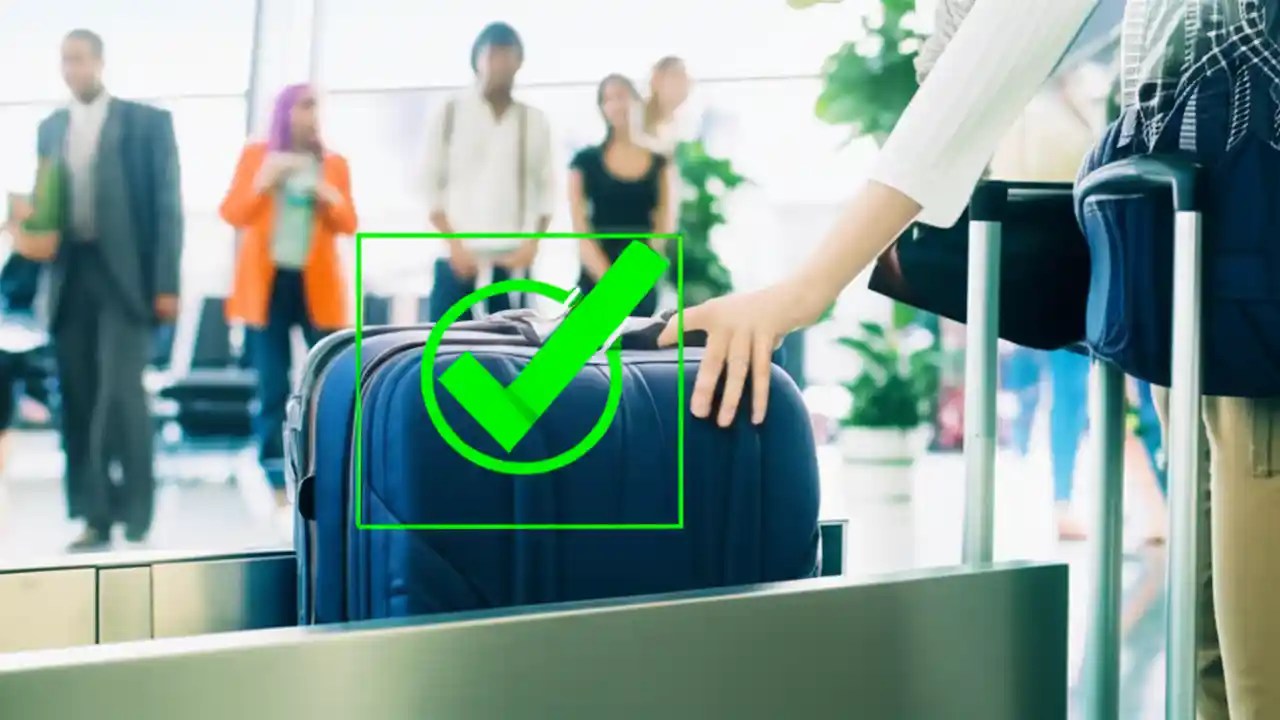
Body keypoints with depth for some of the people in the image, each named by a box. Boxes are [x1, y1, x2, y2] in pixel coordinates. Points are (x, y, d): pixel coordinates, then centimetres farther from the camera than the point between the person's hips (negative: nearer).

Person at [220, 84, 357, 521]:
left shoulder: (333, 163, 8)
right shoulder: (256, 156, 6)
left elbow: (348, 224, 5)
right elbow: (233, 214, 1)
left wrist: (330, 201, -15)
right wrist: (263, 183, -14)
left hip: (317, 284, 1)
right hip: (267, 283, -1)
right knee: (272, 390, 0)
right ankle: (280, 489, 5)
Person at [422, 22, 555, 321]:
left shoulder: (535, 121, 10)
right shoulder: (450, 114, 6)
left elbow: (546, 189, 10)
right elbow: (430, 186, 4)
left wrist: (532, 243, -5)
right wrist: (454, 243, -6)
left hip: (513, 261, 1)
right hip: (458, 259, -1)